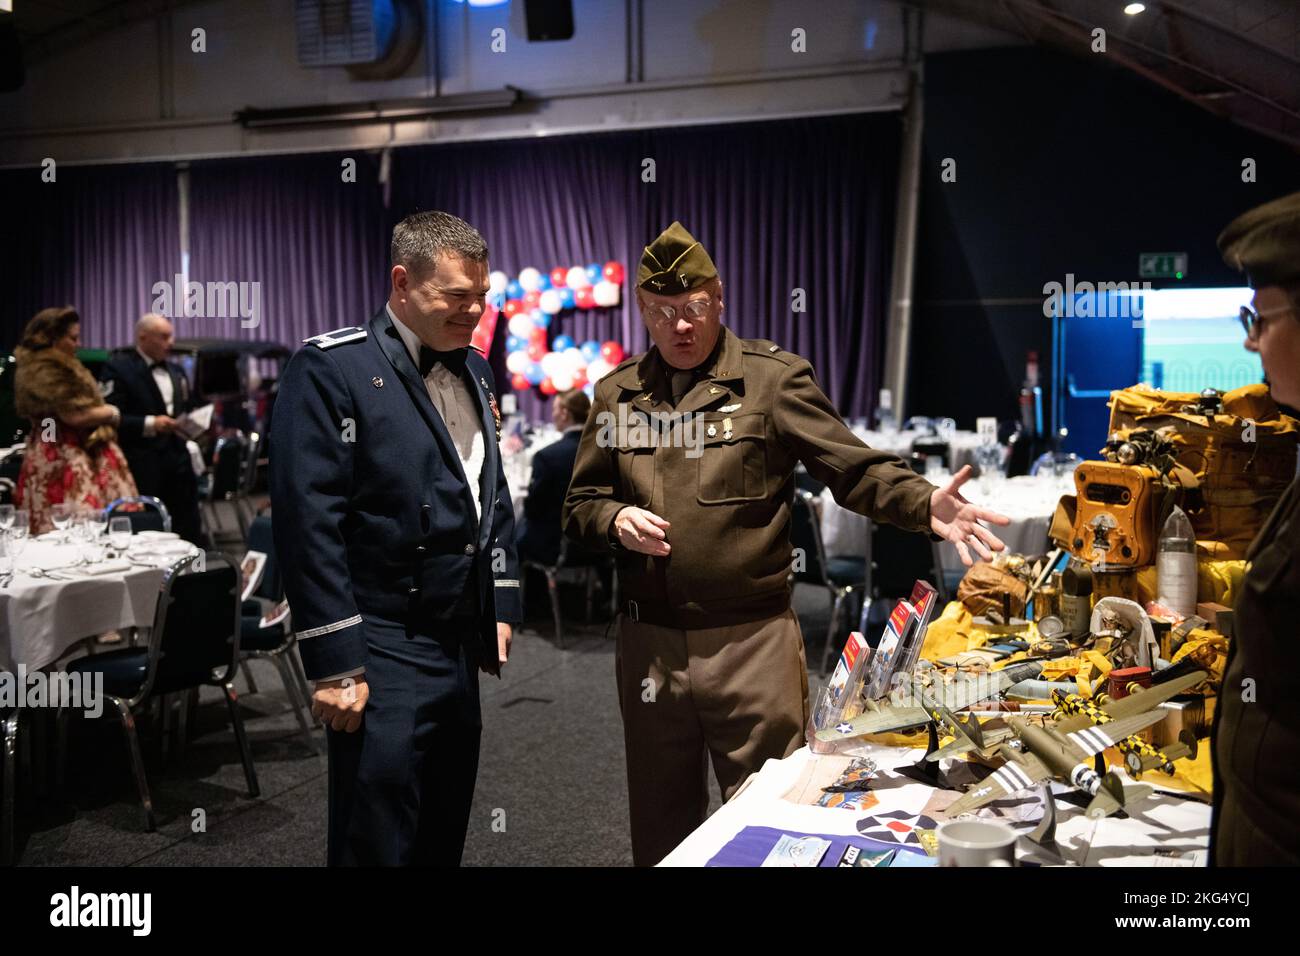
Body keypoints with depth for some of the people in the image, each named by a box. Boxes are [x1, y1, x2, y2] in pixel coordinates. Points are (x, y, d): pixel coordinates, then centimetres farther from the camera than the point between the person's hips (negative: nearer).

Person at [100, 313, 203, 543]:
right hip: (142, 467, -6)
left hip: (178, 462, 6)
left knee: (189, 530, 7)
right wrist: (149, 424, -21)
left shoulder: (177, 371, 18)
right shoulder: (119, 368, -5)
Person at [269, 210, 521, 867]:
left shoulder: (473, 371, 11)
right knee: (377, 843, 1)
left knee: (444, 840, 16)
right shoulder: (331, 368, -12)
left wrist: (502, 608, 13)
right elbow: (307, 522, -16)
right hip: (382, 652, -7)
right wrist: (335, 663, -18)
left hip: (461, 647, 7)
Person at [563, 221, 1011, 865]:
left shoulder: (773, 378, -3)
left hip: (754, 641, -3)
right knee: (660, 831, 18)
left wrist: (926, 505, -27)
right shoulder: (617, 395, 8)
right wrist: (616, 519, -9)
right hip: (649, 643, 4)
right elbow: (580, 505, 13)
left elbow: (857, 470, -9)